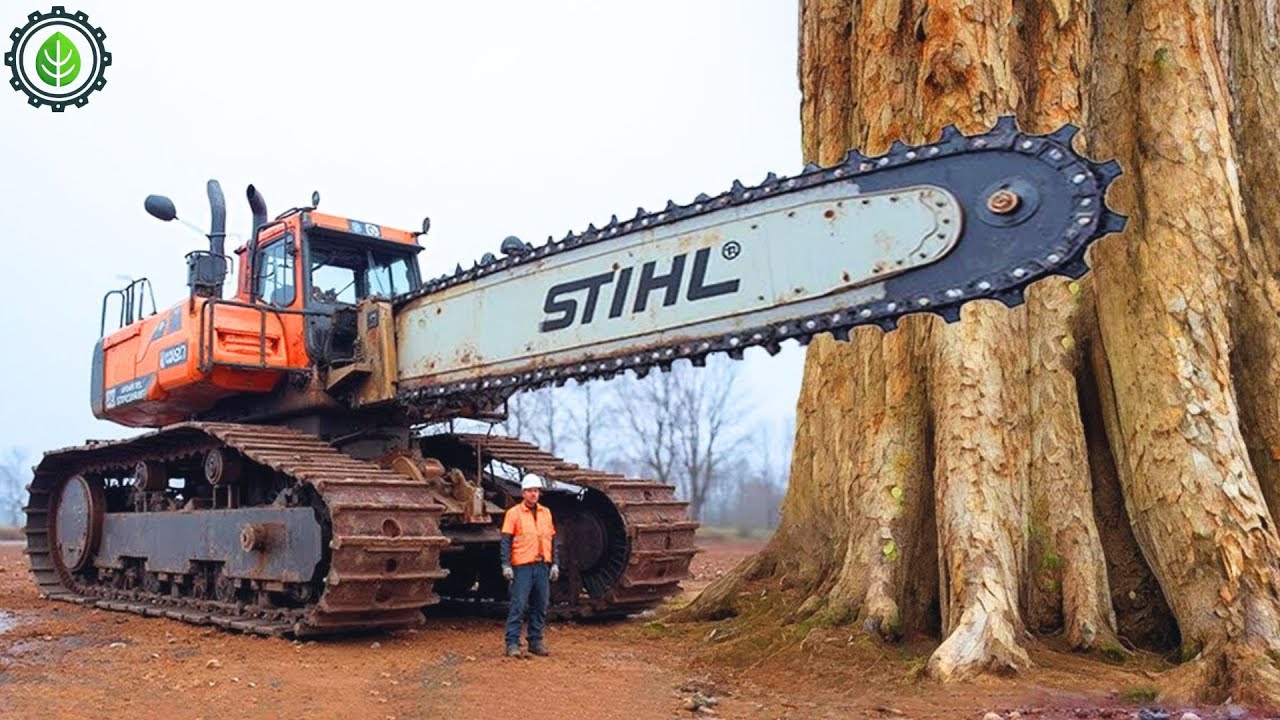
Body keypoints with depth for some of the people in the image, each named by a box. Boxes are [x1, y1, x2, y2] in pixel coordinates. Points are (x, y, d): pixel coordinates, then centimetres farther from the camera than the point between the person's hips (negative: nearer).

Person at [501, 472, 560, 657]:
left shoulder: (546, 513, 13)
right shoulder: (513, 513, -1)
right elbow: (506, 541, -4)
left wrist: (554, 564, 11)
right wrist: (506, 565, -11)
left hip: (543, 566, 5)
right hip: (522, 567, -5)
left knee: (540, 606, 9)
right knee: (518, 606, -5)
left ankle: (536, 642, 19)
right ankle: (512, 644, 0)